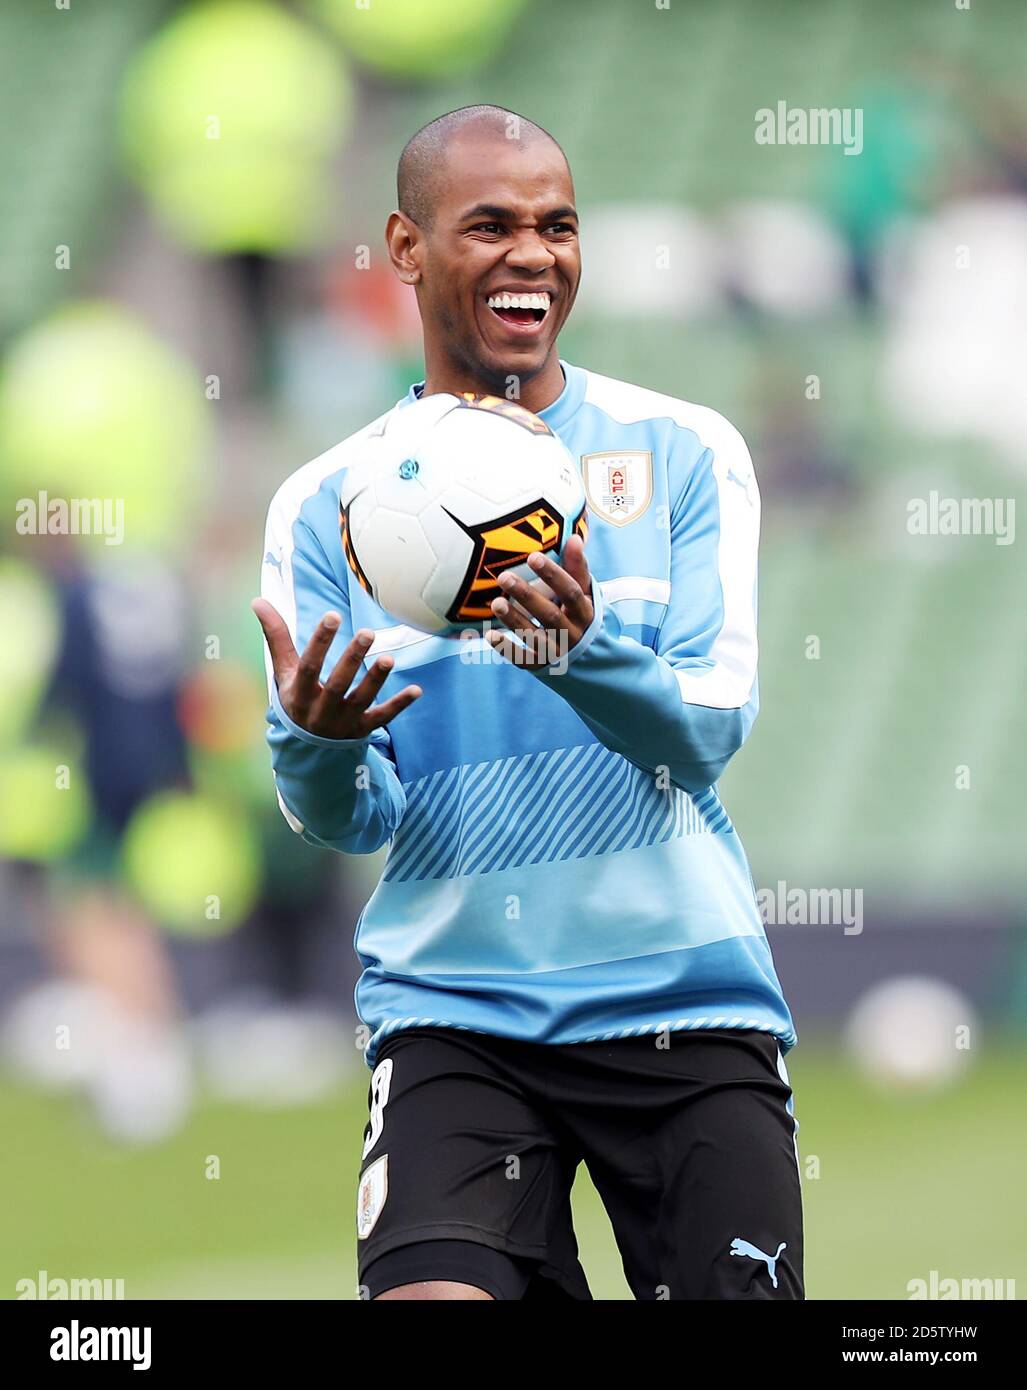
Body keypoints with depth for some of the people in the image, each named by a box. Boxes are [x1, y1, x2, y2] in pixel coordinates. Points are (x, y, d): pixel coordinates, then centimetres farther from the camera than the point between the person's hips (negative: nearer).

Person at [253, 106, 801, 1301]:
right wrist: (316, 747, -23)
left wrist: (580, 650, -28)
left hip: (685, 1001, 0)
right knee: (433, 1299, -21)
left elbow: (709, 734, -8)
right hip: (453, 1010, 0)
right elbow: (345, 822, 1)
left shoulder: (684, 456, 1)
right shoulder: (324, 506, 4)